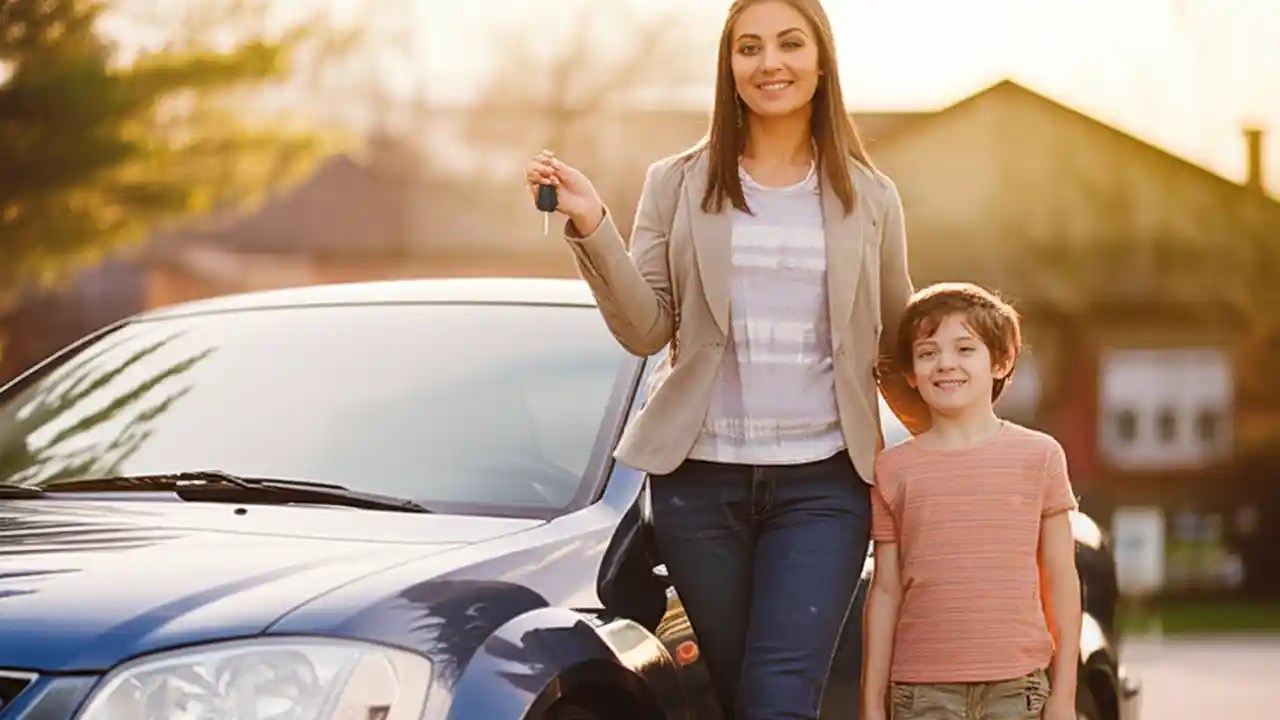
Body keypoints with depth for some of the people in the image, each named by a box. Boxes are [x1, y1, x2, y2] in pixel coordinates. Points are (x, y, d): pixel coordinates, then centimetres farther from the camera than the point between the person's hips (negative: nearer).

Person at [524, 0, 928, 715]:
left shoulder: (871, 197, 8)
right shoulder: (677, 183, 5)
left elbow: (897, 345, 15)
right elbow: (645, 330, -1)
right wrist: (592, 227, -13)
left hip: (823, 482, -1)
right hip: (701, 477, 1)